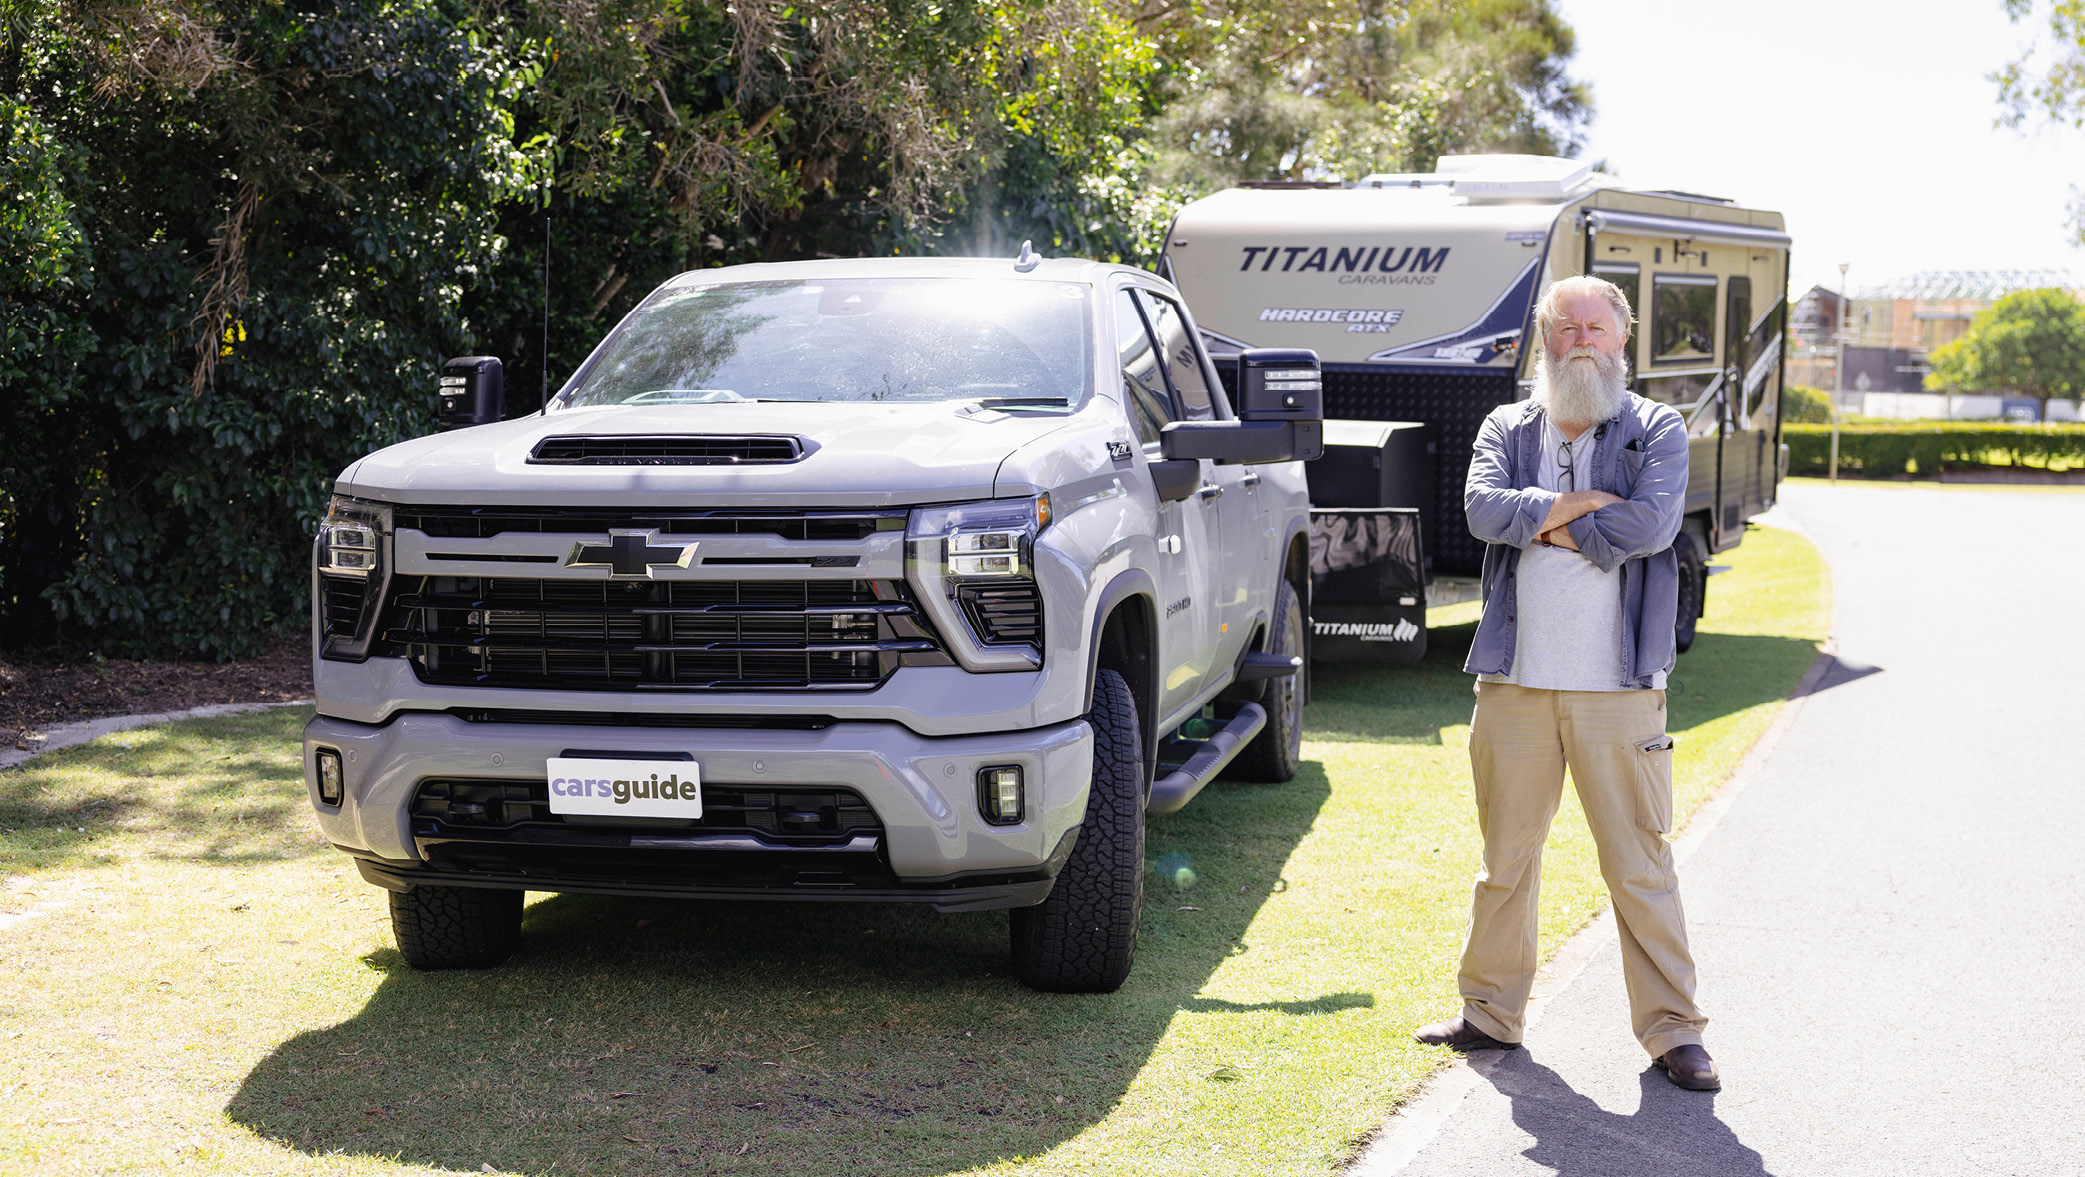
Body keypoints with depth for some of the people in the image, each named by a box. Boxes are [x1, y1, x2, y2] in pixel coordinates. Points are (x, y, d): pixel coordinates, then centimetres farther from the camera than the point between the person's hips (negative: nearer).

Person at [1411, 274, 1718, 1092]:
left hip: (1618, 687, -3)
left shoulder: (1658, 430, 4)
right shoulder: (1507, 428, 11)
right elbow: (1483, 509, -8)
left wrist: (1547, 523, -8)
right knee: (1506, 857, 11)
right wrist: (1586, 505, -12)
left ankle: (1673, 1031, 8)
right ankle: (1491, 1014, 24)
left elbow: (1652, 525, -14)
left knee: (1640, 864, 0)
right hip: (1515, 683, 3)